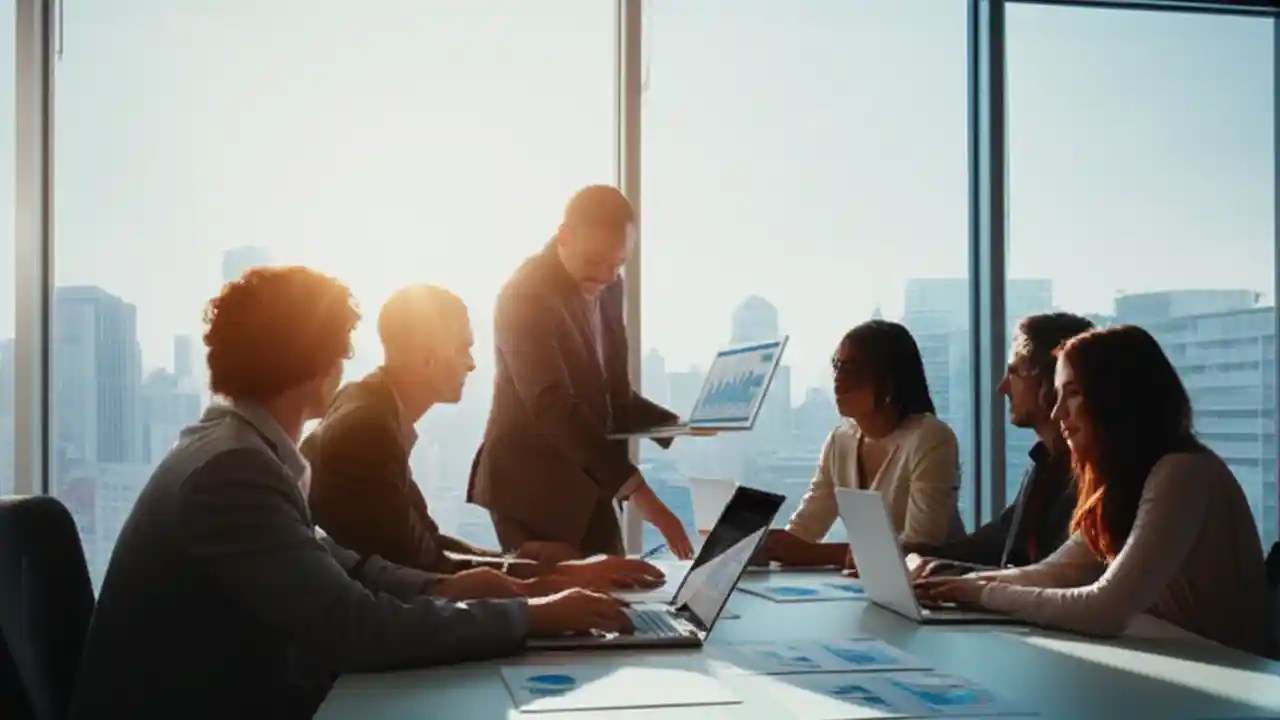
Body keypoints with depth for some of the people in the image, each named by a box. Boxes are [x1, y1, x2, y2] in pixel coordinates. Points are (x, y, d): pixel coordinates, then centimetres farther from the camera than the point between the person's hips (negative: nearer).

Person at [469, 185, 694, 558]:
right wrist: (636, 489, -35)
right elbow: (555, 409, -29)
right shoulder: (525, 296, -19)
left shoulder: (606, 288, 7)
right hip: (533, 485, -8)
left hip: (588, 484, 8)